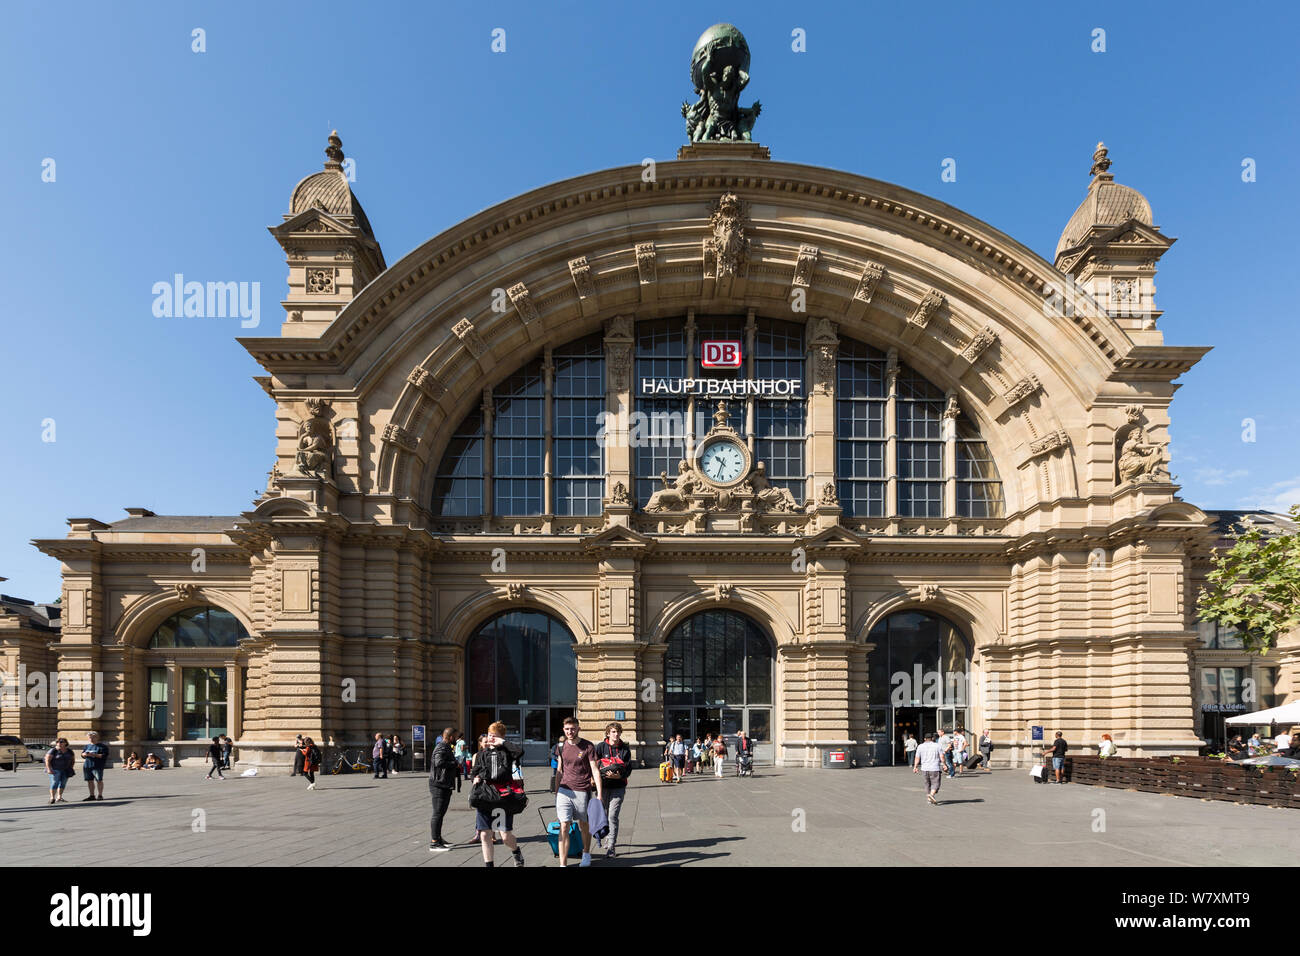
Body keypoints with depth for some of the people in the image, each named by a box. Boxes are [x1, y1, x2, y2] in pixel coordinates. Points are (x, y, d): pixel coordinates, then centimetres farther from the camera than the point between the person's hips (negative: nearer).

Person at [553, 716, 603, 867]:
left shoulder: (588, 747, -5)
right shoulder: (562, 746, 6)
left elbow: (595, 771, -5)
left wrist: (599, 794, -10)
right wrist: (556, 791, 16)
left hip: (582, 791, -2)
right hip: (564, 791, 2)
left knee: (584, 826, 14)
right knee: (563, 827, -5)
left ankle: (586, 854, 37)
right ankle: (563, 864, -3)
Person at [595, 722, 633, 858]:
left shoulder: (625, 749, 2)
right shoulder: (600, 747, 1)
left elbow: (628, 768, 1)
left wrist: (619, 776, -17)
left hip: (618, 786, -1)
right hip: (603, 785, 1)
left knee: (613, 816, -10)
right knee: (604, 814, 11)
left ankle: (611, 846, -6)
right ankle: (608, 838, 34)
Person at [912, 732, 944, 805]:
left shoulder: (920, 746, 5)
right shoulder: (937, 746, 0)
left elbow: (917, 758, 3)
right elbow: (942, 757, -5)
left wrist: (915, 767, 8)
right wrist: (944, 765, 4)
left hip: (924, 769, 3)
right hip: (935, 769, -3)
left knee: (927, 783, 18)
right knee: (935, 783, 0)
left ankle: (929, 799, 21)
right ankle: (931, 794, -24)